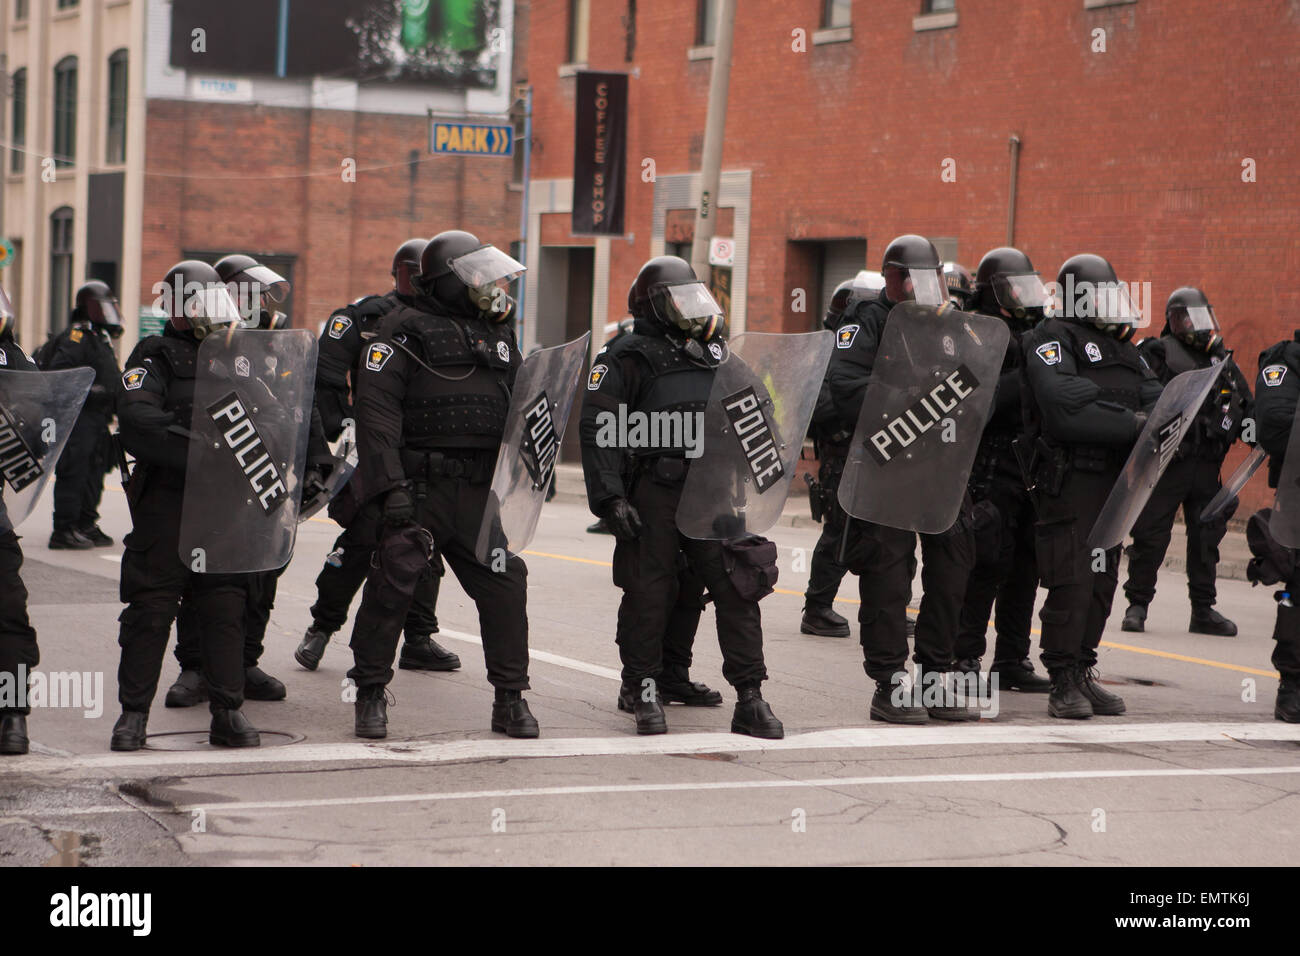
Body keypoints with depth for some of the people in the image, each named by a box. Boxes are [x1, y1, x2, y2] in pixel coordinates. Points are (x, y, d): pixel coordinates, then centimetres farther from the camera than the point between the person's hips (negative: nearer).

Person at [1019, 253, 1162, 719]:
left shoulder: (1120, 346, 20)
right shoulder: (1050, 339, -5)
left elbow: (1155, 396, 12)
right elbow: (1065, 408, -20)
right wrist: (1131, 424, -18)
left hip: (1114, 481, 8)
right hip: (1070, 481, -8)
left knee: (1102, 580, 10)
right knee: (1071, 582, -9)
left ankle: (1084, 672, 18)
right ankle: (1063, 683, -3)